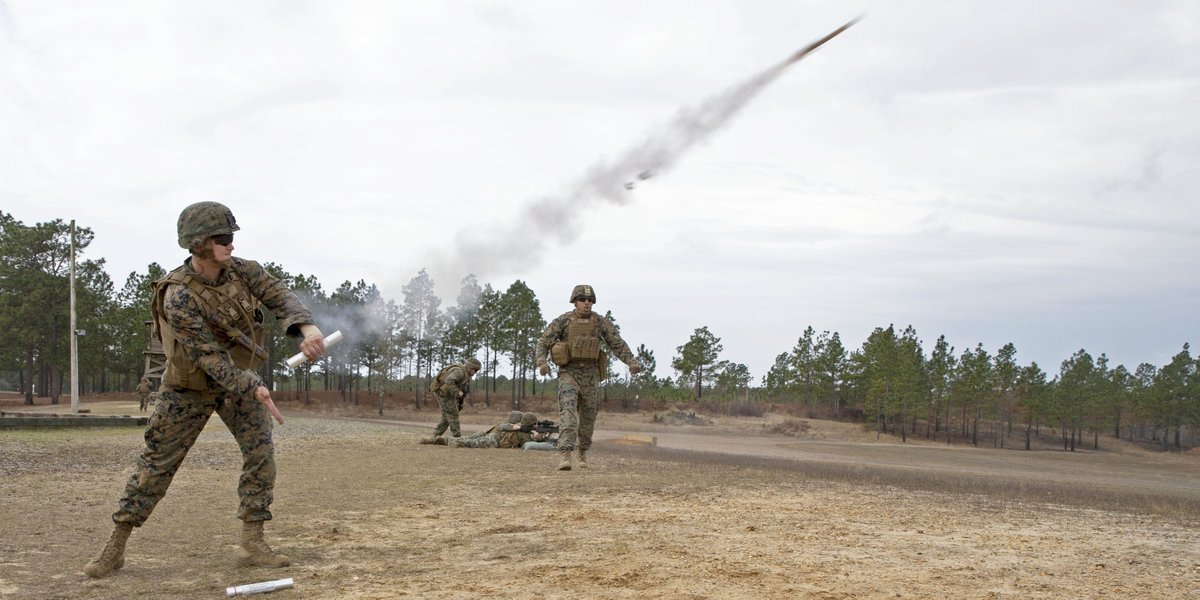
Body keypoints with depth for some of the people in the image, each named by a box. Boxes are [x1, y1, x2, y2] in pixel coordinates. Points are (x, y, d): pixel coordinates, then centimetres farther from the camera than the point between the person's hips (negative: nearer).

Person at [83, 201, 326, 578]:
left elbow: (280, 297, -23)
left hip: (239, 379, 4)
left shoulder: (243, 271, -12)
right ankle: (115, 548, 13)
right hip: (190, 387, -4)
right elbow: (208, 356, -30)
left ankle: (252, 545, -2)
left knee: (261, 452, -8)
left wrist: (306, 327, -46)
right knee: (157, 463, 1)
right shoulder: (179, 297, -27)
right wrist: (254, 389, -38)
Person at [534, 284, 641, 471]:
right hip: (569, 373, -3)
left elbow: (618, 344, -2)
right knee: (568, 411, -21)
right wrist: (542, 362, -26)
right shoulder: (562, 321, -6)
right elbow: (543, 342, -8)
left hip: (590, 375, 3)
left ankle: (583, 451, 37)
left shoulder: (600, 322, -1)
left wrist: (632, 362, -16)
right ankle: (564, 455, -28)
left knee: (588, 417, 11)